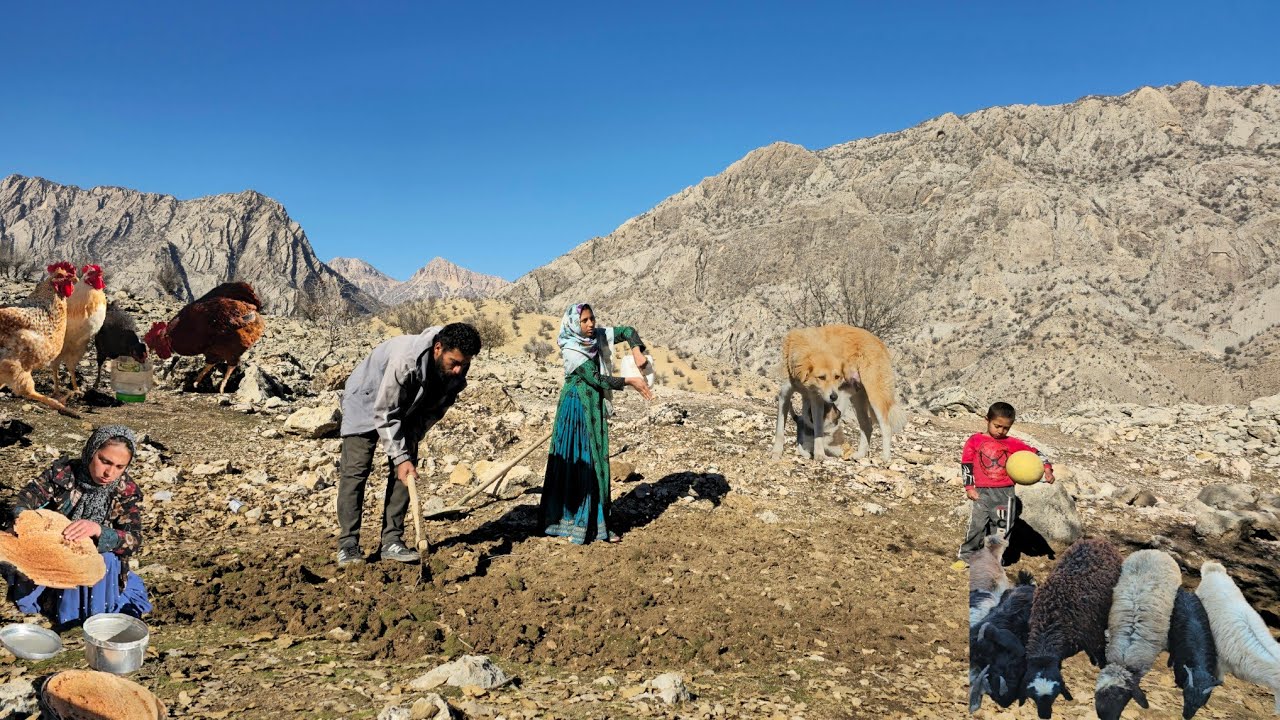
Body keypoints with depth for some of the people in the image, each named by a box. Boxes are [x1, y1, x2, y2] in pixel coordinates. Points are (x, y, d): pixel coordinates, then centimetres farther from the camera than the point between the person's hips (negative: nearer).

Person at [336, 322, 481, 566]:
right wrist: (400, 457, -33)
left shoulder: (457, 369, -22)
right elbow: (384, 413, -33)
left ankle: (392, 542, 1)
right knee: (356, 468, -12)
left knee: (406, 471, -4)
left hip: (407, 407, 6)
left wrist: (412, 442, -12)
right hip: (366, 400, -5)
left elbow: (436, 408, -6)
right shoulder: (406, 359, -41)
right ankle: (348, 545, -7)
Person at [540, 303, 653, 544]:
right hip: (576, 409, -7)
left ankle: (596, 523, 15)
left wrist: (637, 352, -10)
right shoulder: (571, 350, -16)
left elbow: (628, 331, 9)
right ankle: (573, 524, 4)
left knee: (597, 462, 8)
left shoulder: (599, 336, 1)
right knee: (576, 461, -4)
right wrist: (629, 381, -17)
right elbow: (596, 379, -19)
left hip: (596, 408, 7)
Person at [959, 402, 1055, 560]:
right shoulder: (975, 440, 1)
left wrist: (1047, 469, -5)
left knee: (1002, 527, 5)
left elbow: (1034, 453, 9)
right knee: (976, 525, -3)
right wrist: (969, 487, -2)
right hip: (982, 492, -2)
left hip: (1005, 493, 2)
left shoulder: (1013, 444, 4)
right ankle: (966, 556, 9)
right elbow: (966, 464, 2)